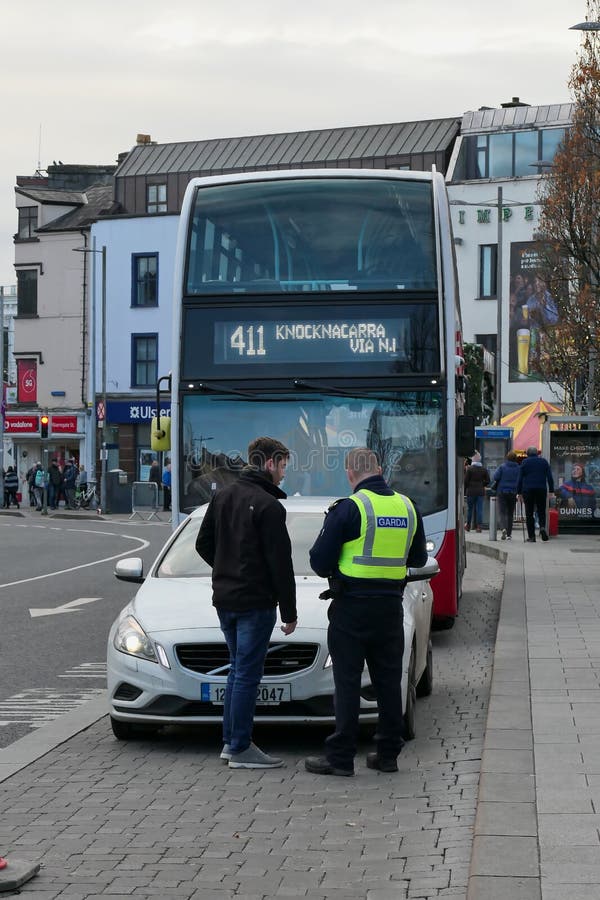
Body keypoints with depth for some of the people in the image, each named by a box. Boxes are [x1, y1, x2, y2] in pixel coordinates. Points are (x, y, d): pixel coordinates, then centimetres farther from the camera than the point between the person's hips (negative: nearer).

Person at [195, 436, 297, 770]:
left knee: (238, 669, 18)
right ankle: (240, 749, 2)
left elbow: (203, 544, 14)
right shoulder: (269, 506, -16)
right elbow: (280, 564, -15)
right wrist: (289, 612, -9)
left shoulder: (223, 496, 9)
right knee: (247, 674, -2)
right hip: (255, 602, -8)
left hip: (224, 599, 8)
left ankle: (230, 740, 22)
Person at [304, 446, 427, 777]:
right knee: (388, 680, 12)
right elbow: (419, 558, 16)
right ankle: (388, 753, 16)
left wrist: (331, 572, 11)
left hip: (352, 605, -5)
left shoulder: (348, 508, -13)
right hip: (391, 604, 5)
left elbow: (320, 560, -10)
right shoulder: (407, 507, 6)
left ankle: (340, 756, 2)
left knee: (347, 682, -1)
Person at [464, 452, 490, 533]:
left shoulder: (469, 469, -7)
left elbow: (466, 481, -7)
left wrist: (464, 490, 4)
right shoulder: (484, 469, 3)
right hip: (480, 491, 2)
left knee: (470, 508, 9)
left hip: (471, 491, -2)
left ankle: (468, 525, 16)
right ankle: (479, 526, -2)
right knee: (479, 509, 2)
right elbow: (487, 481, 4)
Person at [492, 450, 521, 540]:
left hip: (502, 492, -2)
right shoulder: (518, 468, -1)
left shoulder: (502, 467, -6)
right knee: (510, 513, 11)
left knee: (502, 512, -3)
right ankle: (509, 534, 14)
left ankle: (503, 528, -28)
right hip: (513, 493, 2)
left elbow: (495, 478, -11)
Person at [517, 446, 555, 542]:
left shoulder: (524, 462, 3)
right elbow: (550, 477, 6)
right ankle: (542, 527, -18)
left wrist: (519, 492, 4)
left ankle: (531, 536, -1)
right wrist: (551, 491, 8)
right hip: (541, 490, 2)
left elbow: (520, 478, 1)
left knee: (529, 513, 2)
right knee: (541, 511, 11)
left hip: (528, 490, -1)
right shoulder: (544, 461, 9)